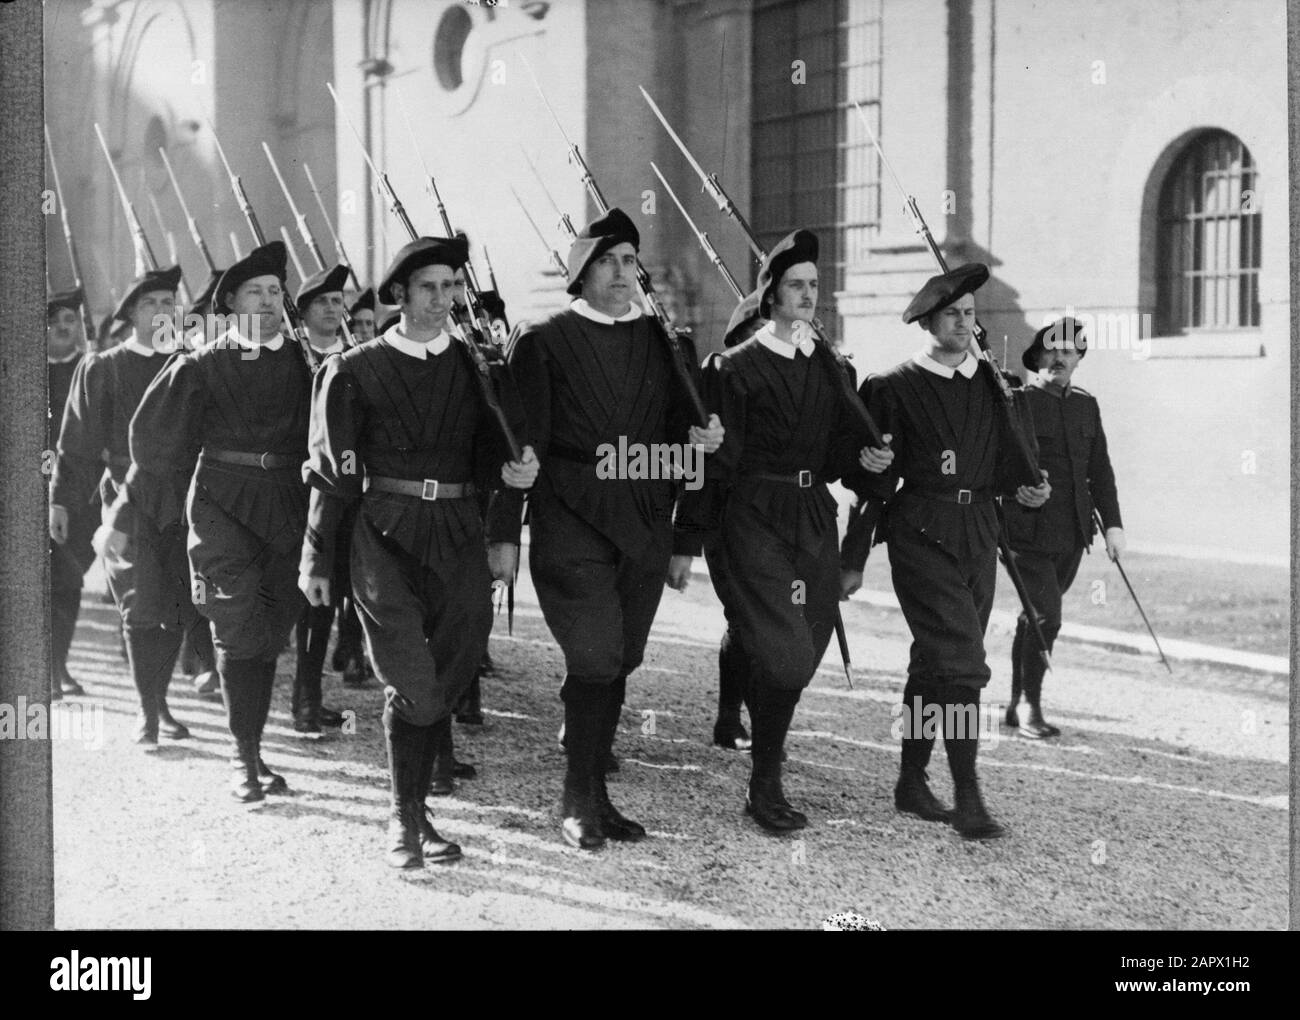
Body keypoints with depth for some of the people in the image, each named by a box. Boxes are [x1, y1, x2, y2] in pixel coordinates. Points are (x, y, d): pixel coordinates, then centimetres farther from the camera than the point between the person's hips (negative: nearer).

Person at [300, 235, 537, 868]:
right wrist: (316, 558, 3)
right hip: (385, 538, -3)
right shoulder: (355, 371, 4)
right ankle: (405, 818, 3)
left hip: (458, 540, 3)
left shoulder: (475, 365, 12)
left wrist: (510, 471, -9)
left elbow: (487, 456, 15)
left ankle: (413, 814, 19)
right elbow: (333, 472, 4)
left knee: (448, 683, 3)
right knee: (413, 686, -12)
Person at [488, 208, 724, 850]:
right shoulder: (544, 342, 0)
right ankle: (579, 800, 4)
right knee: (597, 660, -11)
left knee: (617, 663, 9)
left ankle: (593, 793, 21)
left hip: (644, 529, 4)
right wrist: (505, 534, -7)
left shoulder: (663, 341, 12)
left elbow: (679, 435, 16)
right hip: (570, 525, -4)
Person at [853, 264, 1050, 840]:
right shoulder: (894, 388, -3)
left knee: (934, 662, 13)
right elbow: (877, 485, -2)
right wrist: (875, 468, -24)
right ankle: (967, 797, -11)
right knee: (961, 663, -14)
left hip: (979, 536, 6)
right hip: (921, 534, -6)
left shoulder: (991, 384, 13)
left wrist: (1024, 488, 1)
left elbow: (1002, 462, 20)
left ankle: (911, 781, 25)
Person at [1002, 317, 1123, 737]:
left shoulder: (1086, 405, 13)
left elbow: (1100, 468, 17)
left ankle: (1015, 703, 26)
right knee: (1046, 617, -11)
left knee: (1035, 616, 15)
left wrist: (1112, 522, 12)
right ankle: (1031, 708, 2)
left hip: (1072, 535, 6)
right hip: (1029, 532, -6)